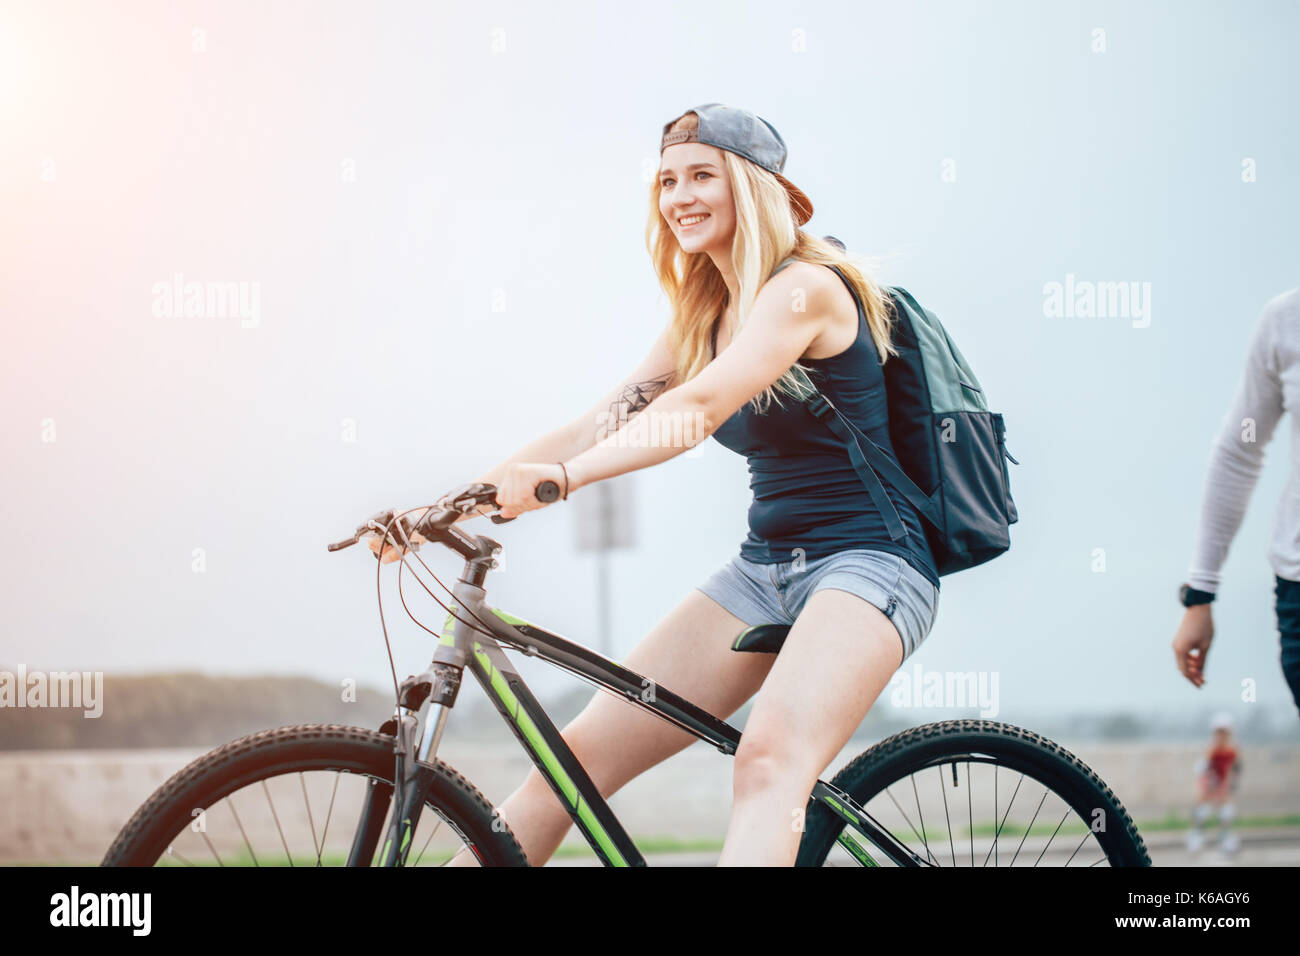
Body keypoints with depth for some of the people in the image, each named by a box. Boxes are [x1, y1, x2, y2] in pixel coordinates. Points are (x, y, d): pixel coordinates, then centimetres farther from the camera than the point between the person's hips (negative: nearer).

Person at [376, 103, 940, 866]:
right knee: (580, 755, -1)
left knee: (769, 761, -35)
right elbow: (601, 424, 8)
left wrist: (565, 477, -41)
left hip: (868, 560, -8)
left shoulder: (805, 288, -12)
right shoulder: (703, 319, 14)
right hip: (764, 566, 8)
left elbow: (701, 407, -28)